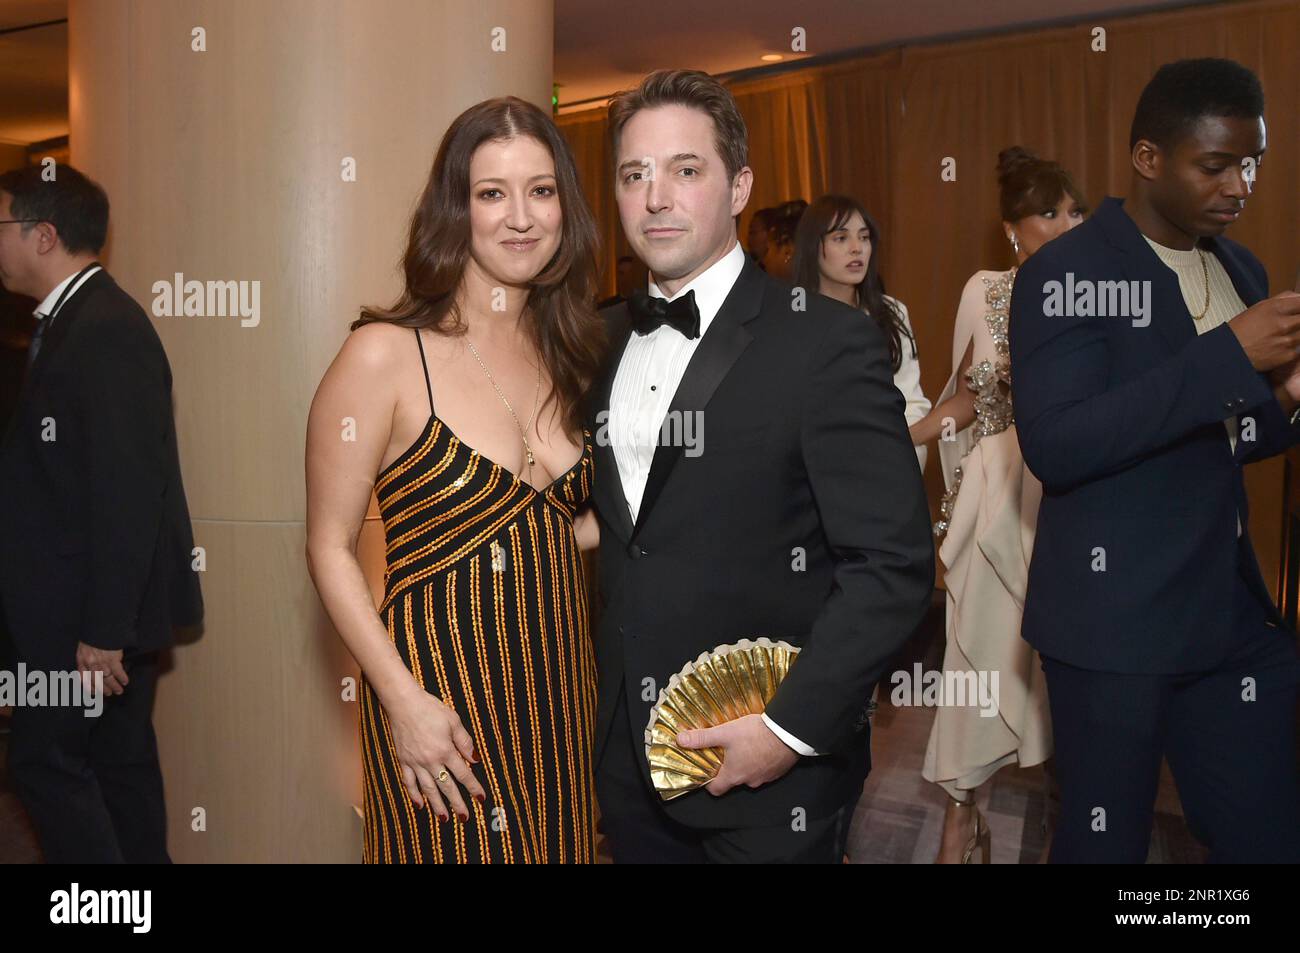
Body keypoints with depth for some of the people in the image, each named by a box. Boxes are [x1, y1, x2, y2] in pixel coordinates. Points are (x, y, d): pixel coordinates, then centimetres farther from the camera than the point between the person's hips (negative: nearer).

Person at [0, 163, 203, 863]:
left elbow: (128, 493, -24)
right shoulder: (74, 322, 11)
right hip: (90, 604, 9)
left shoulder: (106, 332, -19)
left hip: (95, 608, -9)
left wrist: (104, 630, -22)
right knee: (118, 758, 16)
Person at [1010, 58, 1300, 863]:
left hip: (1234, 612, 7)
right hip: (1115, 618, -6)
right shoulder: (1065, 274, -12)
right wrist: (1226, 355, -24)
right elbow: (1053, 447, -23)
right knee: (1106, 839, 9)